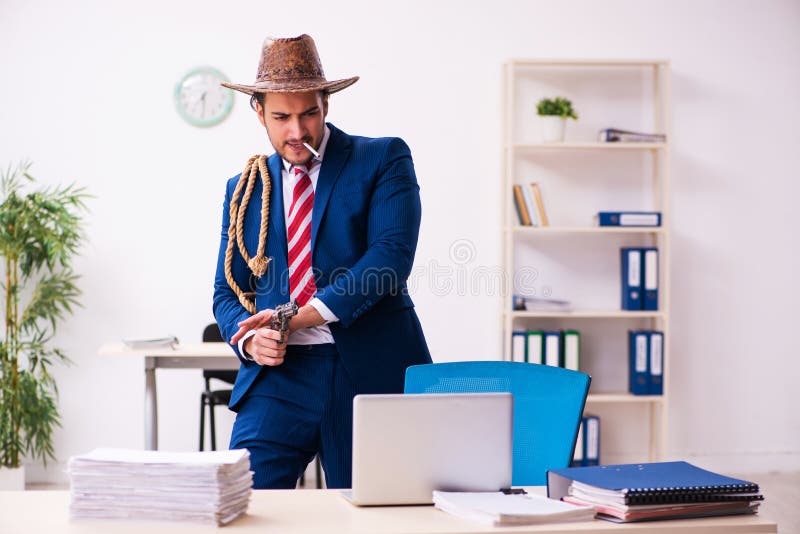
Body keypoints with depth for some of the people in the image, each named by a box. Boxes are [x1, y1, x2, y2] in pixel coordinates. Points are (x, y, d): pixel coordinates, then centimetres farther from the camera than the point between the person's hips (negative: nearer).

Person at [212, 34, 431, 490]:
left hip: (371, 372, -2)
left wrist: (305, 315, -20)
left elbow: (392, 253, -12)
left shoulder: (383, 159, 2)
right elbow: (228, 291, 15)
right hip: (280, 374, 2)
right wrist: (251, 339, -9)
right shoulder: (245, 189, 14)